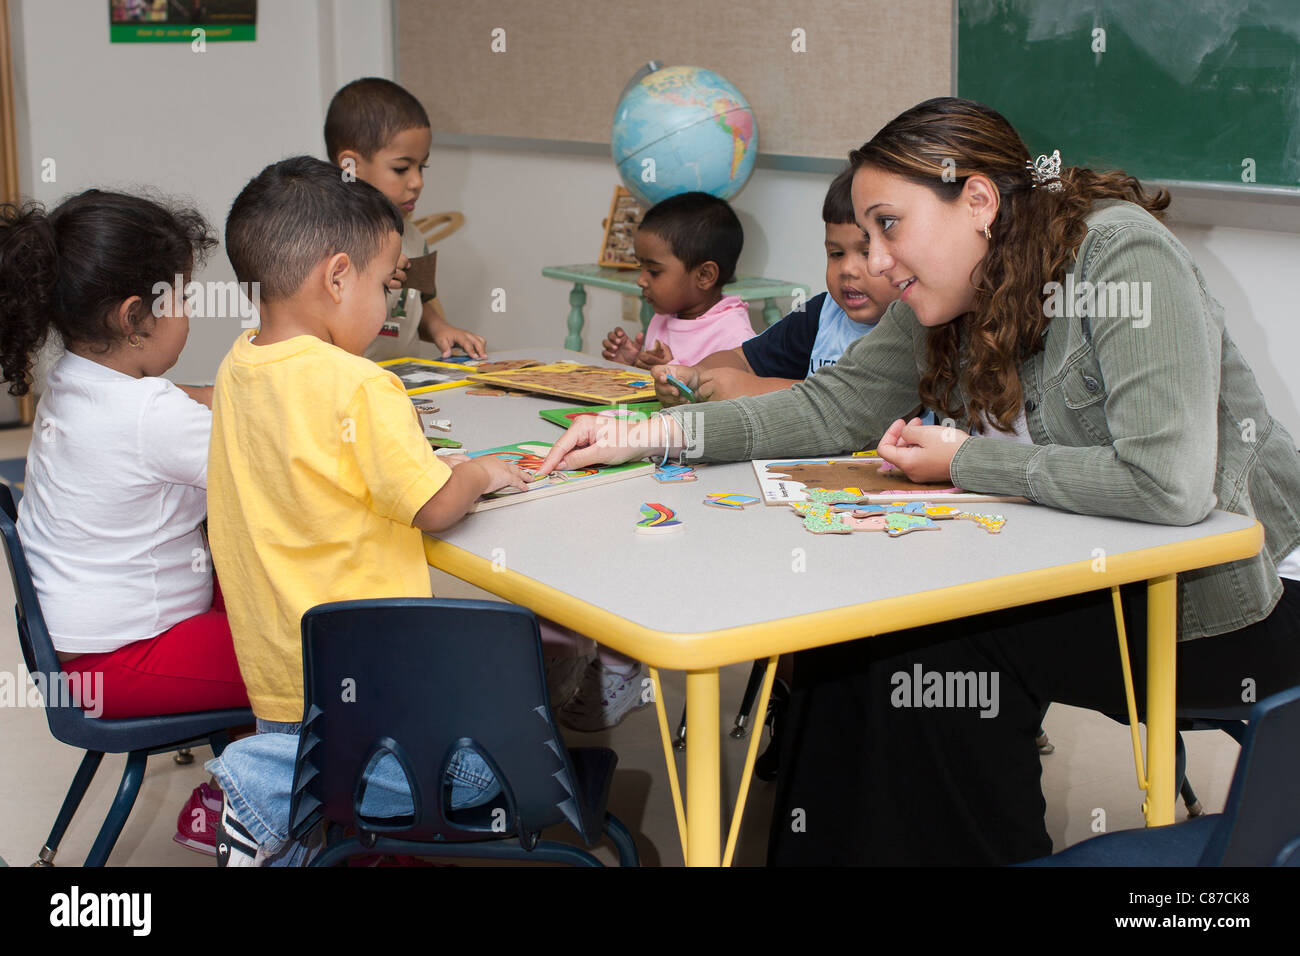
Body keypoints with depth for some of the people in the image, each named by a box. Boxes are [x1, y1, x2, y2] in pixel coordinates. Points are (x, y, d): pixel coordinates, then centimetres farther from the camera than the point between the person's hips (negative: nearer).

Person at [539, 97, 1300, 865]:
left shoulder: (1122, 254, -23)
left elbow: (1167, 483, -33)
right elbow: (836, 405, 2)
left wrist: (965, 463, -22)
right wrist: (651, 434, -8)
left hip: (1235, 594, -7)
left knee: (938, 642, -21)